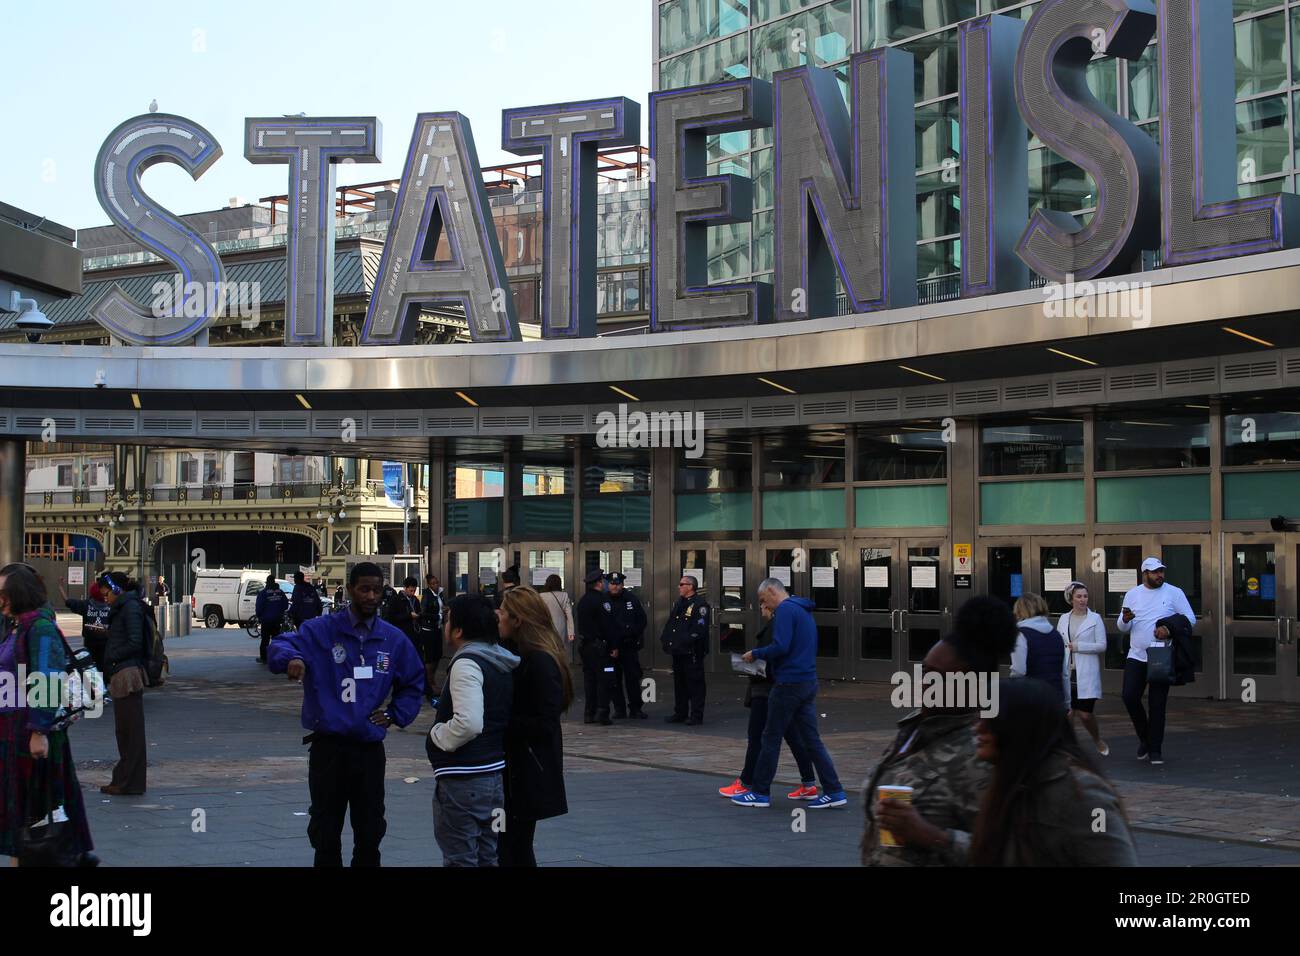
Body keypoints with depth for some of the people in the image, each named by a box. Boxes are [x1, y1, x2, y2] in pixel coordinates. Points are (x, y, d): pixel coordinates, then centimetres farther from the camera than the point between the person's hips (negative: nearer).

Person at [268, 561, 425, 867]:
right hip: (327, 747, -3)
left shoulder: (394, 640, 4)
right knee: (325, 833, 10)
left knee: (370, 833, 14)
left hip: (371, 749, 3)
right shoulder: (321, 630, -6)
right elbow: (282, 644, -20)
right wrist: (292, 658, -42)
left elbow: (414, 683, 16)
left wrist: (395, 714, 2)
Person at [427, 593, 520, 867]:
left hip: (464, 781, -9)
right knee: (488, 858, 16)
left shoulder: (467, 663, -17)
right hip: (496, 772, 9)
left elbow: (468, 723, -28)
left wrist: (438, 735, -12)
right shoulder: (504, 662, 11)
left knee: (460, 860, -1)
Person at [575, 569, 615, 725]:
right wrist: (613, 646, -11)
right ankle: (602, 714, -8)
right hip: (599, 645, -8)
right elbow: (607, 625, -16)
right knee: (603, 679, -4)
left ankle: (589, 714, 12)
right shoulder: (600, 600, -14)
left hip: (584, 645, 8)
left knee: (589, 679, 11)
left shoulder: (582, 600, 11)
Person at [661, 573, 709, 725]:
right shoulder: (679, 604, 18)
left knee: (694, 683, -3)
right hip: (678, 651, 9)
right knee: (679, 683, 15)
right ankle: (680, 713, 23)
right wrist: (665, 639, 8)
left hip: (692, 652, -9)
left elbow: (699, 629, -19)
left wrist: (685, 642, -21)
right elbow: (670, 624, 22)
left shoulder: (700, 605, -11)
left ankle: (697, 716, 1)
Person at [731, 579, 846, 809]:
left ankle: (760, 792, 10)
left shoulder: (785, 609, -12)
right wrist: (762, 656, 17)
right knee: (811, 739, 9)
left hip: (789, 684, -9)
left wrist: (755, 654, -7)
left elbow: (780, 647, -23)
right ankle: (833, 792, 5)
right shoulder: (803, 610, 18)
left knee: (771, 738, 2)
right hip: (808, 683, 9)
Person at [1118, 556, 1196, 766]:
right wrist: (1125, 619, -14)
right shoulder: (1132, 594, 8)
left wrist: (1170, 629, -18)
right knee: (1129, 696, -9)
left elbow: (1190, 618, -1)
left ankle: (1155, 749, 8)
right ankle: (1144, 737, 13)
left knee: (1158, 704, 0)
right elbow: (1123, 628, 10)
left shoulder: (1174, 593, 0)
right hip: (1136, 656, 2)